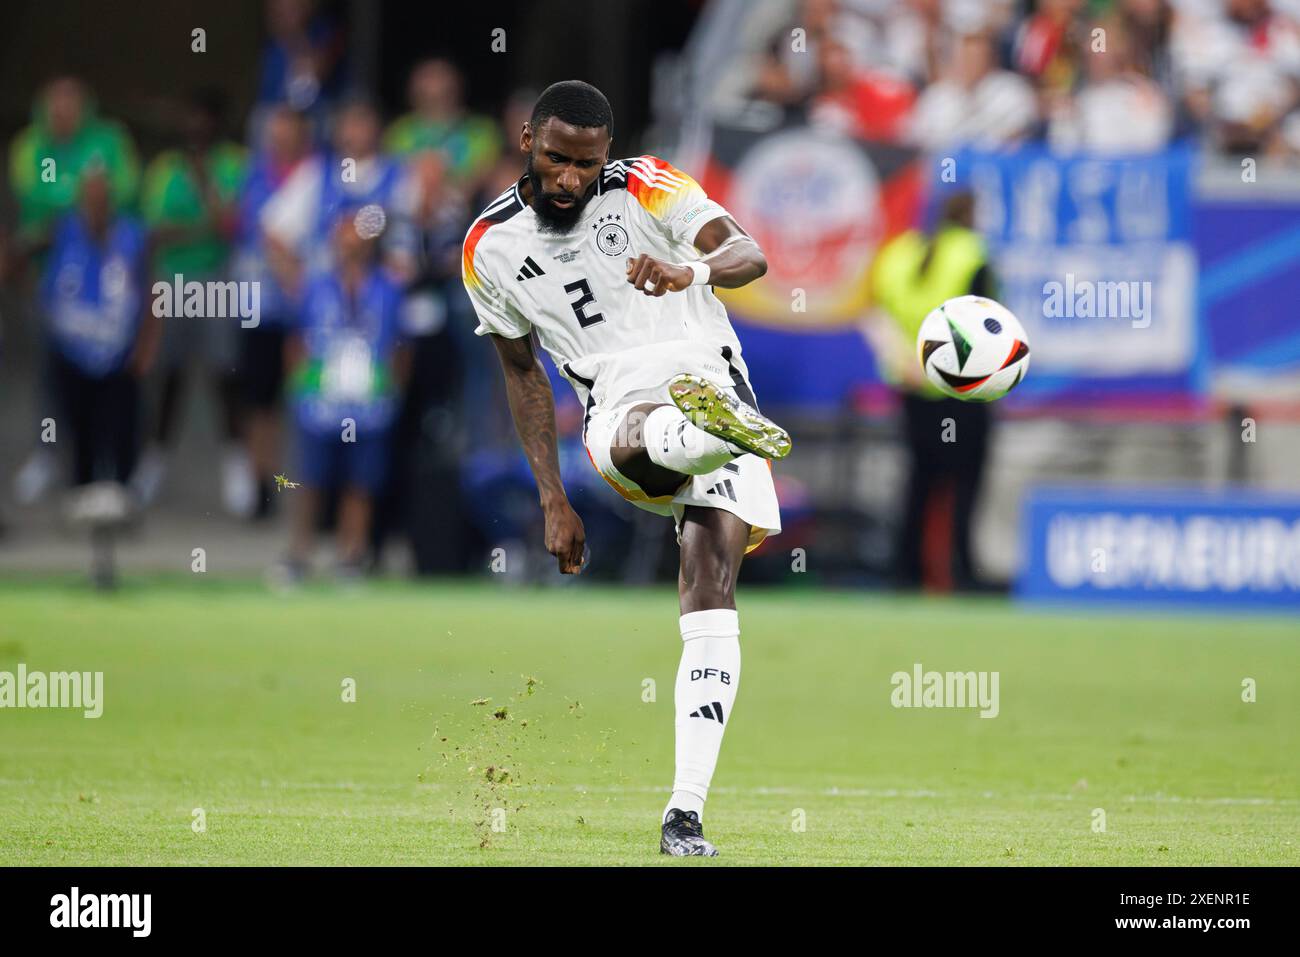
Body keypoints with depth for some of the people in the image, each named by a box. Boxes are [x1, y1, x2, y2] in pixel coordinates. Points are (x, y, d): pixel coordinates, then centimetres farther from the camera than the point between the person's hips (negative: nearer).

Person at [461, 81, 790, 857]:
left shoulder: (644, 190, -2)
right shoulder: (491, 247, 8)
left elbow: (750, 254, -17)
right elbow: (523, 373, 20)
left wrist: (691, 270, -41)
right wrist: (554, 501, 15)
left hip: (711, 379, -1)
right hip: (622, 410, 1)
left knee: (710, 582, -17)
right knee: (647, 439, -37)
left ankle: (686, 812, -19)